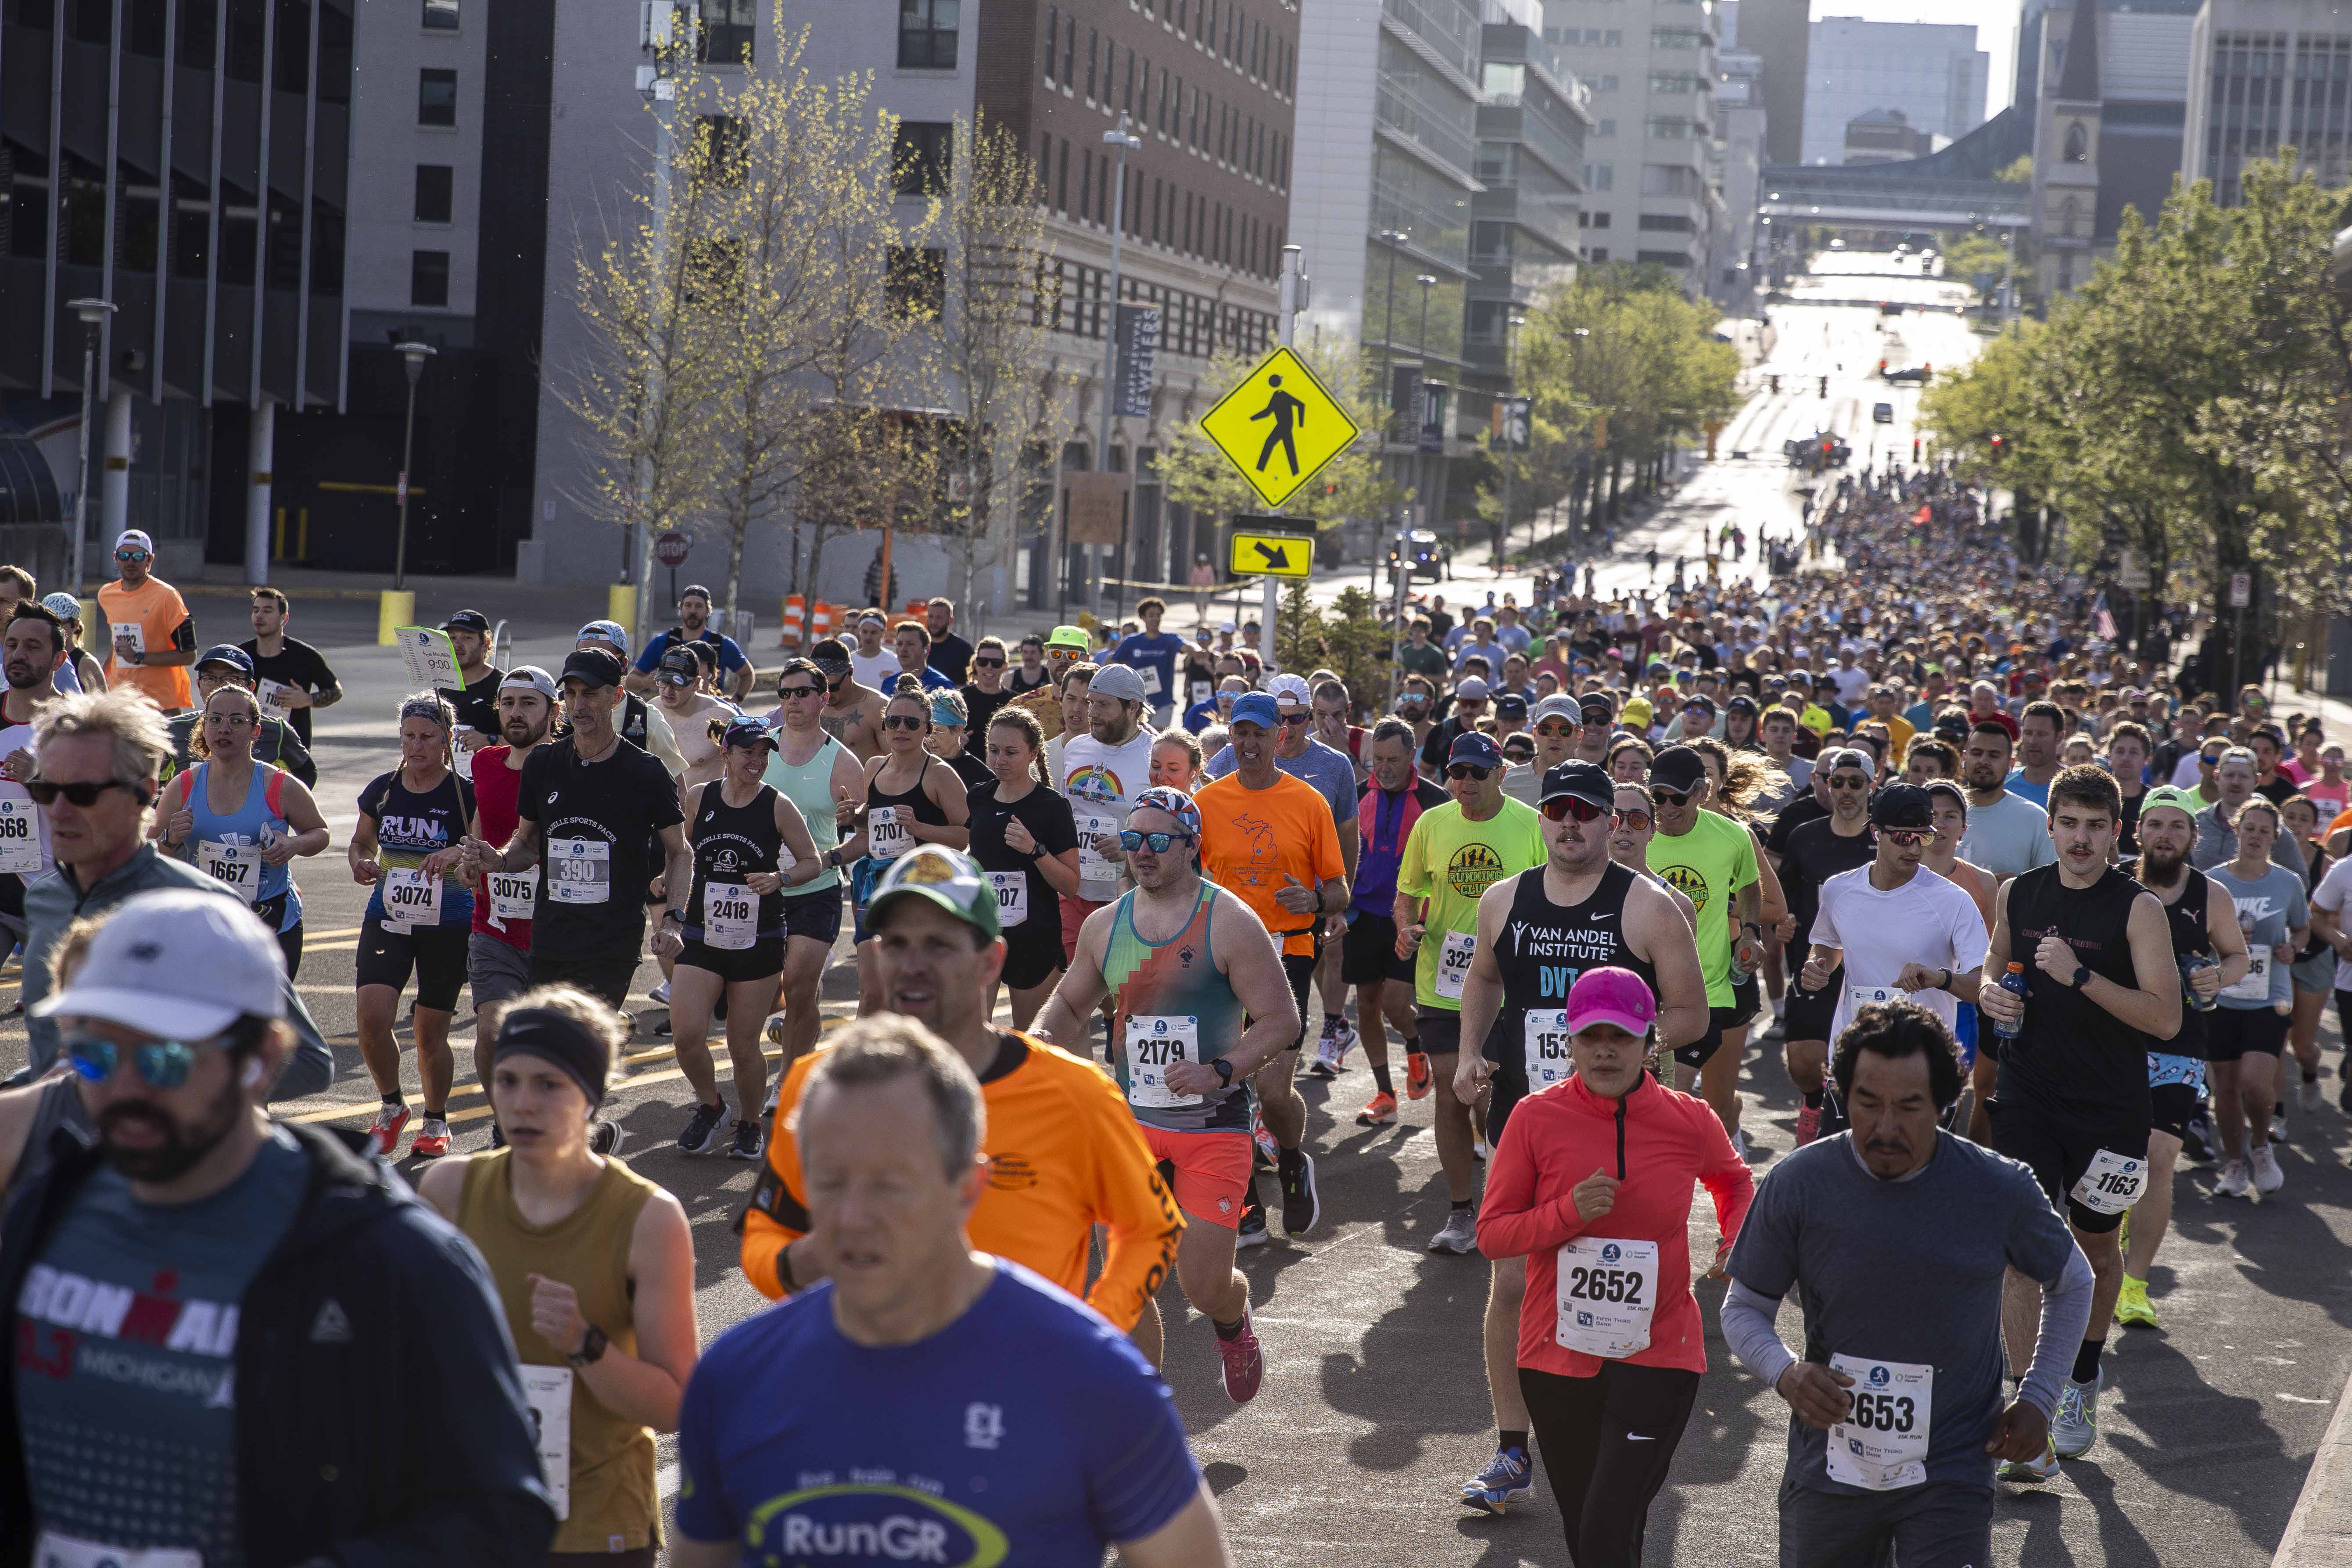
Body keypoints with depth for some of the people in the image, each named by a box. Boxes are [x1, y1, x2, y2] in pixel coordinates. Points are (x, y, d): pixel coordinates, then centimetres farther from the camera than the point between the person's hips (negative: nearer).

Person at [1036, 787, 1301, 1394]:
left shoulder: (1229, 922, -9)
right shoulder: (1105, 925, 5)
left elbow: (1280, 1019, -9)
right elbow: (1071, 1003, 20)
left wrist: (1220, 1071, -23)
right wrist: (1043, 1034, -3)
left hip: (1213, 1123, -4)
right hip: (1133, 1121, 4)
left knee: (1204, 1283, -6)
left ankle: (1233, 1323, 32)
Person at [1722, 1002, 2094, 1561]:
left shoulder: (2000, 1191, -7)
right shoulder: (1799, 1185, -8)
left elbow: (2072, 1284, 12)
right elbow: (1743, 1309, 3)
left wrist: (2038, 1398, 3)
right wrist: (1786, 1373, -17)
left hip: (1949, 1477, -1)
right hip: (1827, 1469, 2)